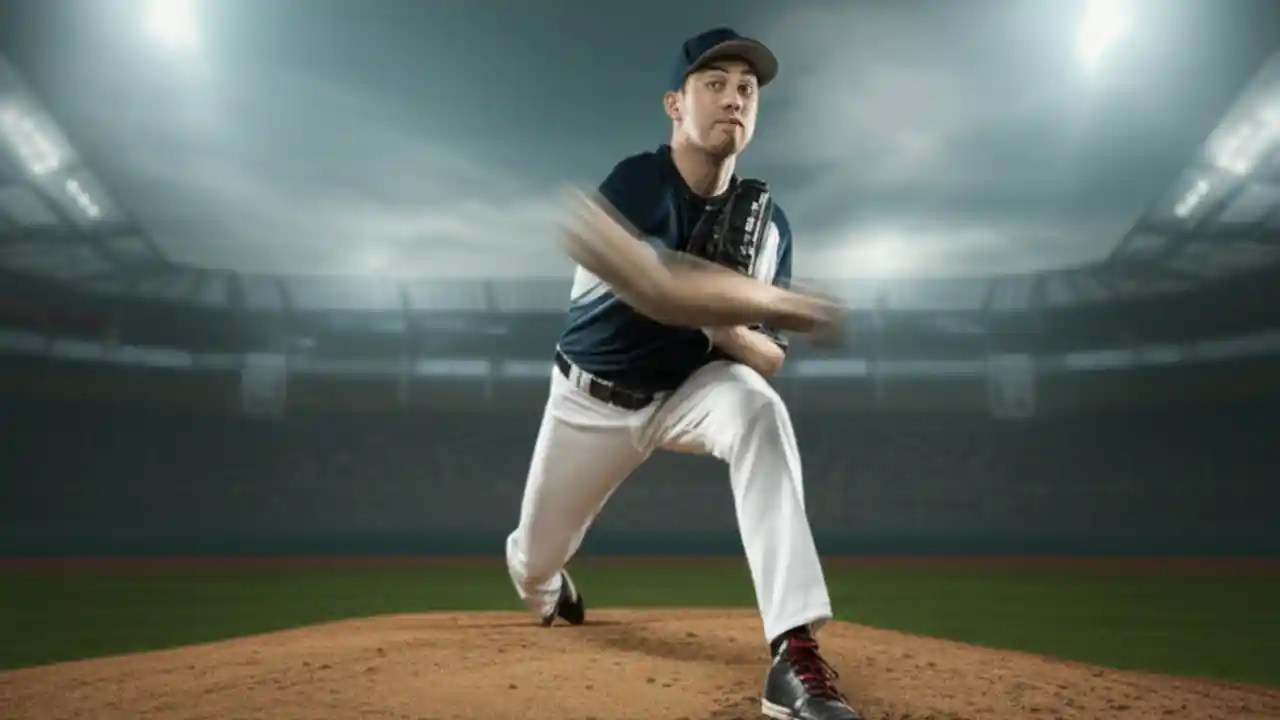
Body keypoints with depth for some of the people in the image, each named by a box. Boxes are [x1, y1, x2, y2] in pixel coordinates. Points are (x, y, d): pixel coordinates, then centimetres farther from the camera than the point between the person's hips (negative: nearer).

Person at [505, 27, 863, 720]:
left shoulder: (768, 223, -10)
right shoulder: (635, 182, -25)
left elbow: (769, 358, -7)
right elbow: (657, 289, -42)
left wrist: (724, 324, -28)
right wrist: (781, 304, -44)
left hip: (688, 390, 2)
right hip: (590, 398, -1)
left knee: (758, 409, -34)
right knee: (532, 561, 11)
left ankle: (793, 653, -39)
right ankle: (550, 589, 56)